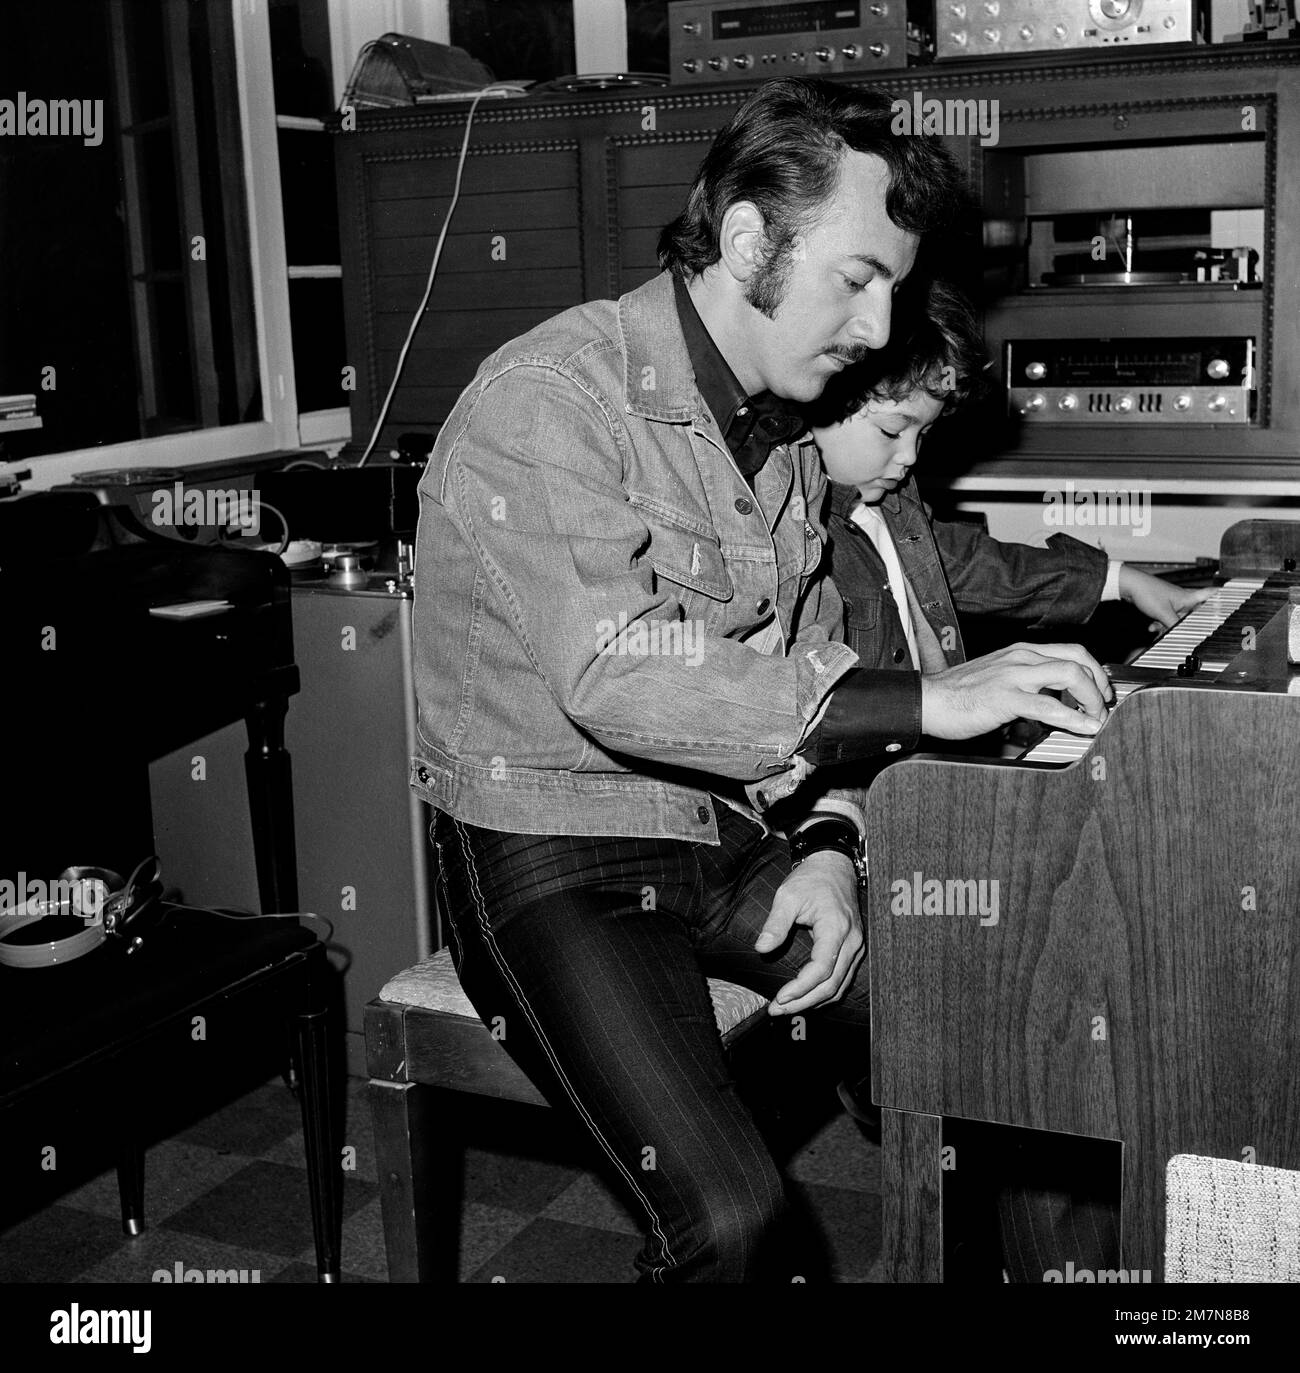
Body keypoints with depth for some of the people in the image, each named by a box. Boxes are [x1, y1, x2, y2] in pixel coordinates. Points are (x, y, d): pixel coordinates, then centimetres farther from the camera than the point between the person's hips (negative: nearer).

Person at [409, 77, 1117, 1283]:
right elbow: (615, 673, -30)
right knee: (729, 1214, -25)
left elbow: (810, 679, 14)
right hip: (556, 861, -7)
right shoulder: (548, 401, -17)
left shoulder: (778, 436, 10)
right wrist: (922, 700, -32)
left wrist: (828, 847, -5)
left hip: (735, 844, 8)